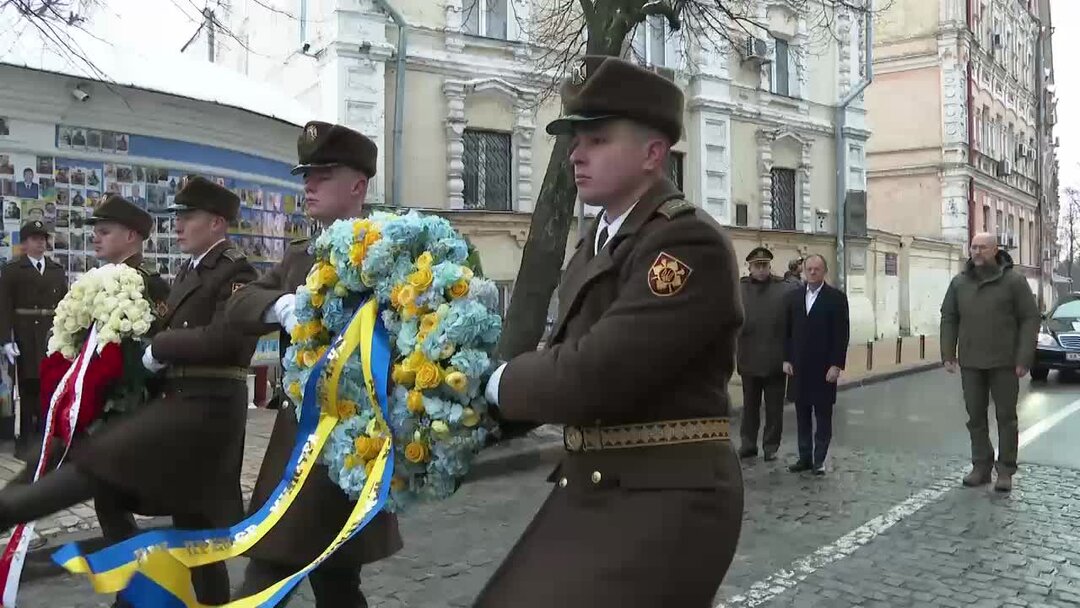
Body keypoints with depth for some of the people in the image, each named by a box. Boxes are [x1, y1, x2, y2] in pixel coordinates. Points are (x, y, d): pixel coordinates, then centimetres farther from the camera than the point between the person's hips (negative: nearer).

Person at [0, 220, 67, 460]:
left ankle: (45, 436, 15)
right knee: (27, 388, 2)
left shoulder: (58, 270, 13)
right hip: (25, 339, -3)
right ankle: (25, 440, 9)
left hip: (53, 337, 3)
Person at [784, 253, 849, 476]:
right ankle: (805, 457, 16)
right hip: (799, 366, 4)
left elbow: (842, 334, -8)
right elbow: (788, 330, 10)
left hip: (824, 366, -4)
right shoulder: (794, 296, 9)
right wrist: (787, 359, 3)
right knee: (802, 413, 8)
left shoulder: (836, 297, -4)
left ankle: (819, 459, 12)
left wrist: (836, 365, -13)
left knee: (823, 413, 5)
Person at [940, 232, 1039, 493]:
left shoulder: (1014, 280, -3)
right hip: (971, 363, 3)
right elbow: (949, 319, 11)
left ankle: (1006, 471, 13)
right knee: (976, 417, 8)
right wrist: (948, 354, 3)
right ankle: (981, 466, 18)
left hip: (1004, 363, -3)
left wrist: (1024, 359, -11)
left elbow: (1030, 319, -5)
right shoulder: (959, 283, 8)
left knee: (1006, 416, 5)